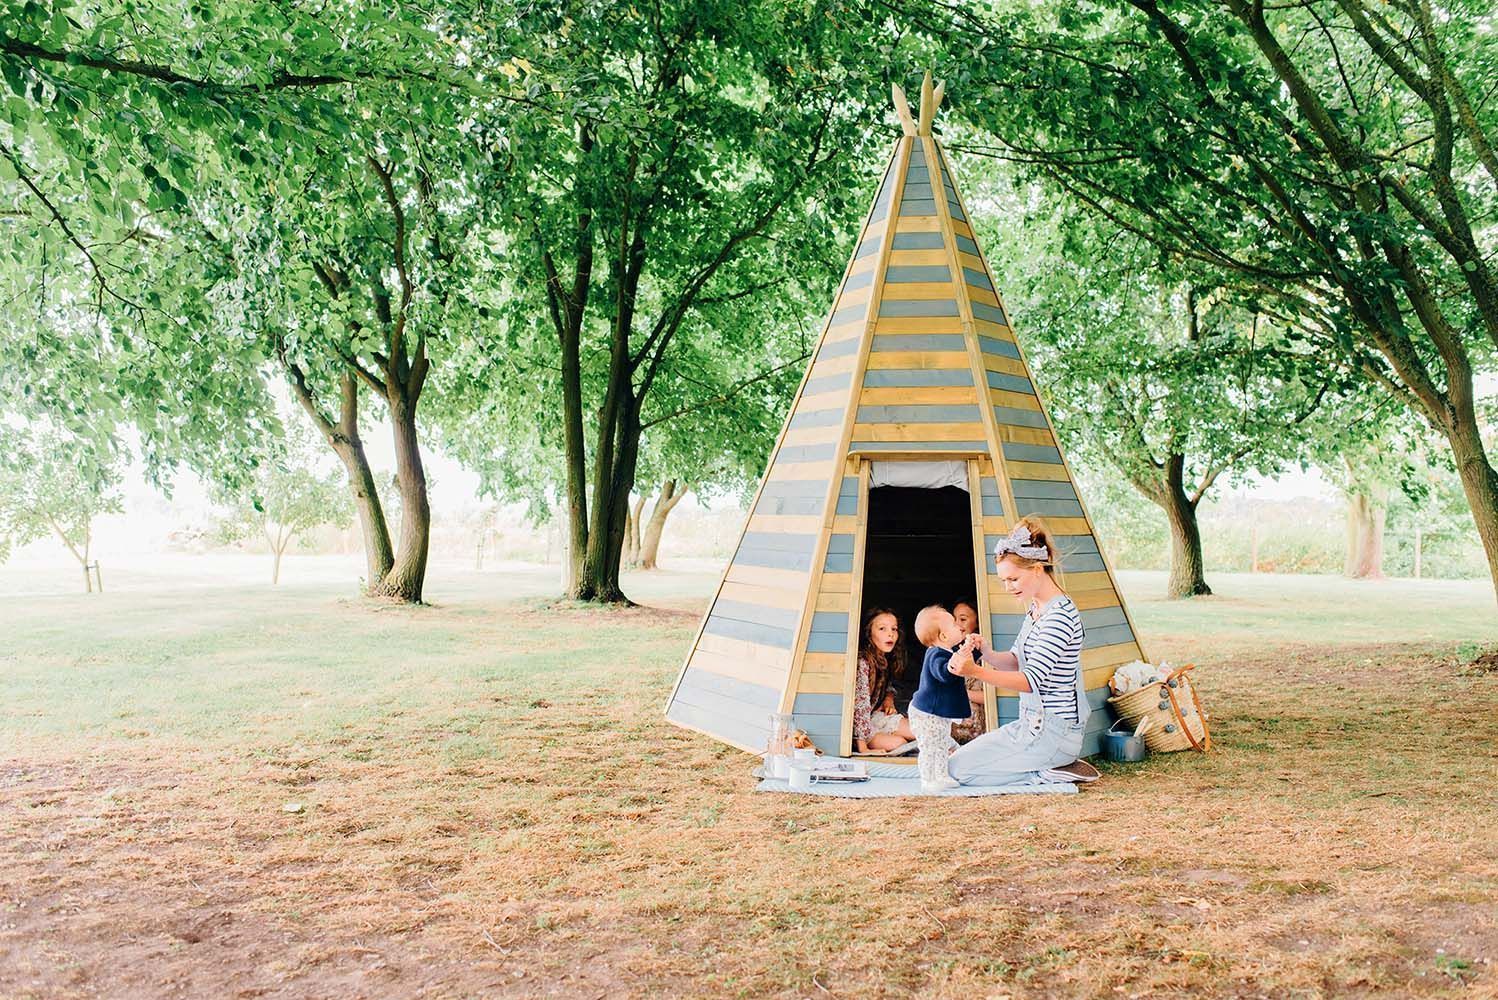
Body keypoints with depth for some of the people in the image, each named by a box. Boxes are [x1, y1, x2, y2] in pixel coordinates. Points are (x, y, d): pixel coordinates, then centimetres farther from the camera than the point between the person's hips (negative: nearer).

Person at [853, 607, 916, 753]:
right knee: (898, 743, -21)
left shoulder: (887, 660, 2)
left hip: (876, 715, 8)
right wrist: (862, 746, -30)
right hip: (856, 724, -8)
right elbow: (860, 704, -28)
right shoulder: (862, 662, -24)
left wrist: (889, 699, -2)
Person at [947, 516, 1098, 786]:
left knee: (960, 769, -9)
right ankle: (1054, 764, 10)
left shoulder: (1060, 615, -22)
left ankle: (1050, 774, -5)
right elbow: (1016, 661, 13)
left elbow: (1032, 680, -26)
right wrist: (985, 654, -8)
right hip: (1033, 724, 10)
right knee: (960, 759, 18)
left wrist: (976, 672, -36)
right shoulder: (1035, 609, 9)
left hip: (1053, 732, -10)